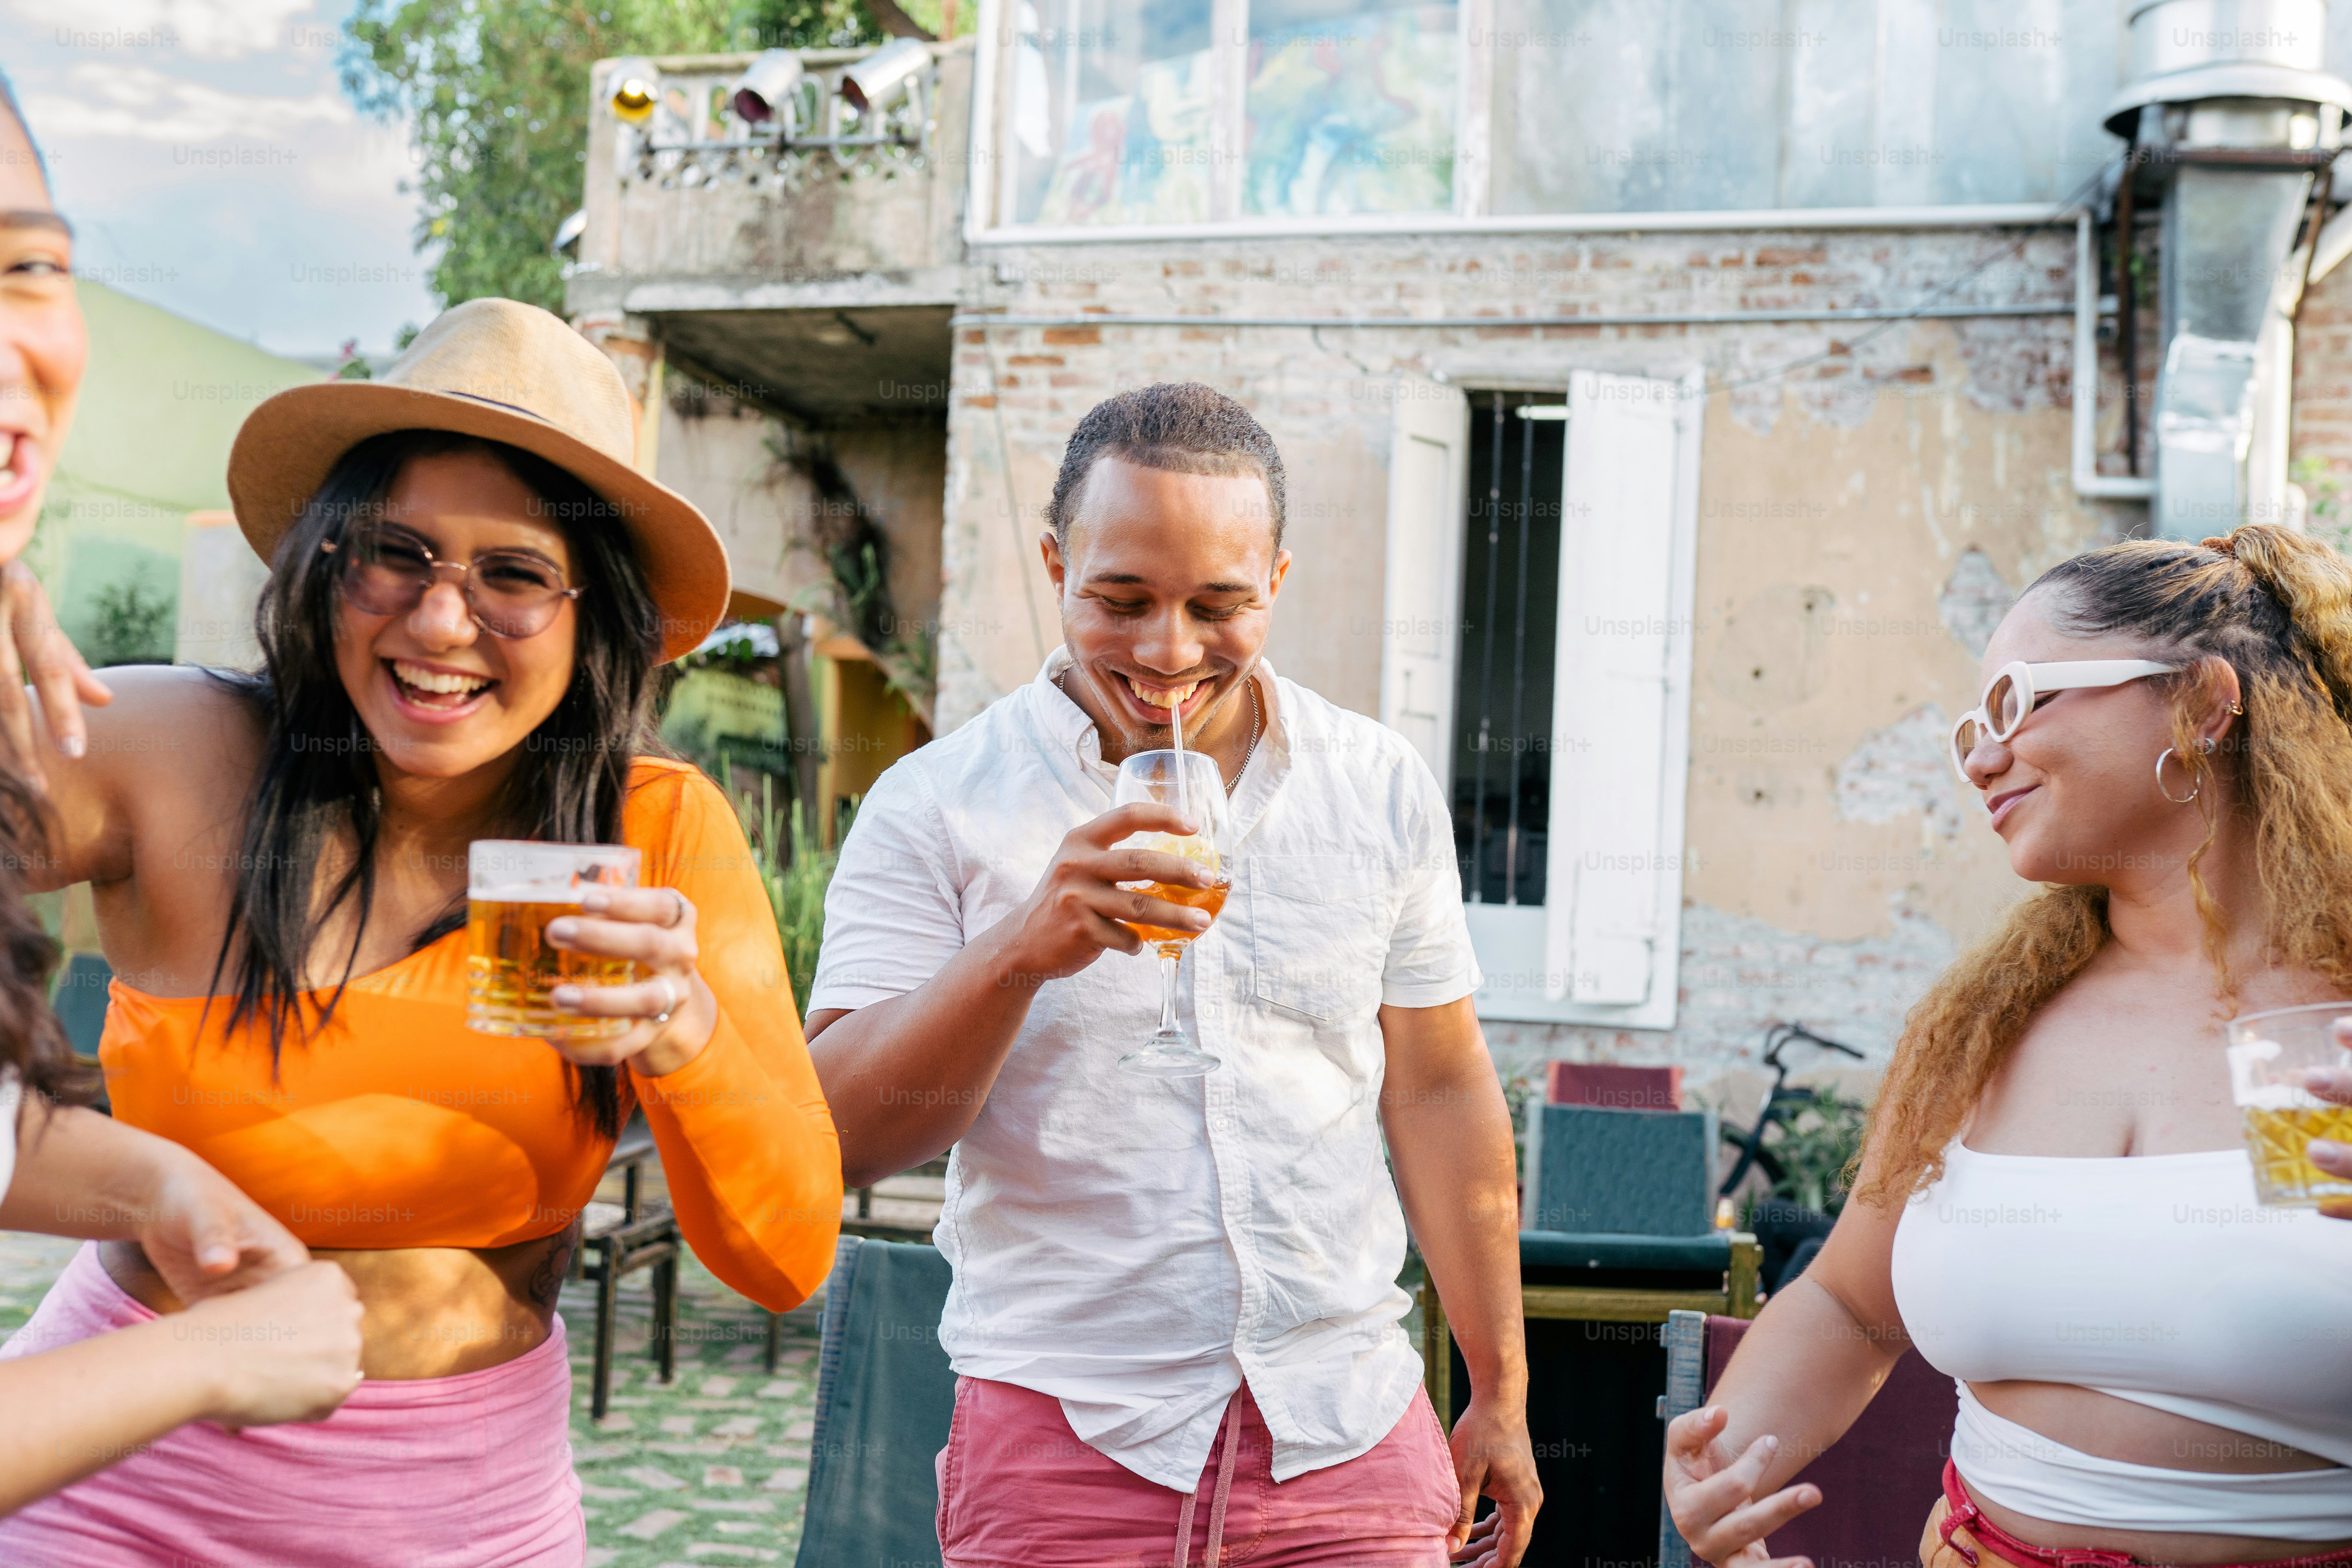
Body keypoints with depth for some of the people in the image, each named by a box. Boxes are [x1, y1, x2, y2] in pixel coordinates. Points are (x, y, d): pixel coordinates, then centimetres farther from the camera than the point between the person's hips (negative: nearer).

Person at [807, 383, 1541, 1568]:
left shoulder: (1384, 790, 3)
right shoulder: (936, 806, -6)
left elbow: (1438, 1092, 9)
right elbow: (837, 1137, -11)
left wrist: (1501, 1396, 11)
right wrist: (1020, 951, -27)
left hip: (1351, 1428, 2)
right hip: (1061, 1432, -2)